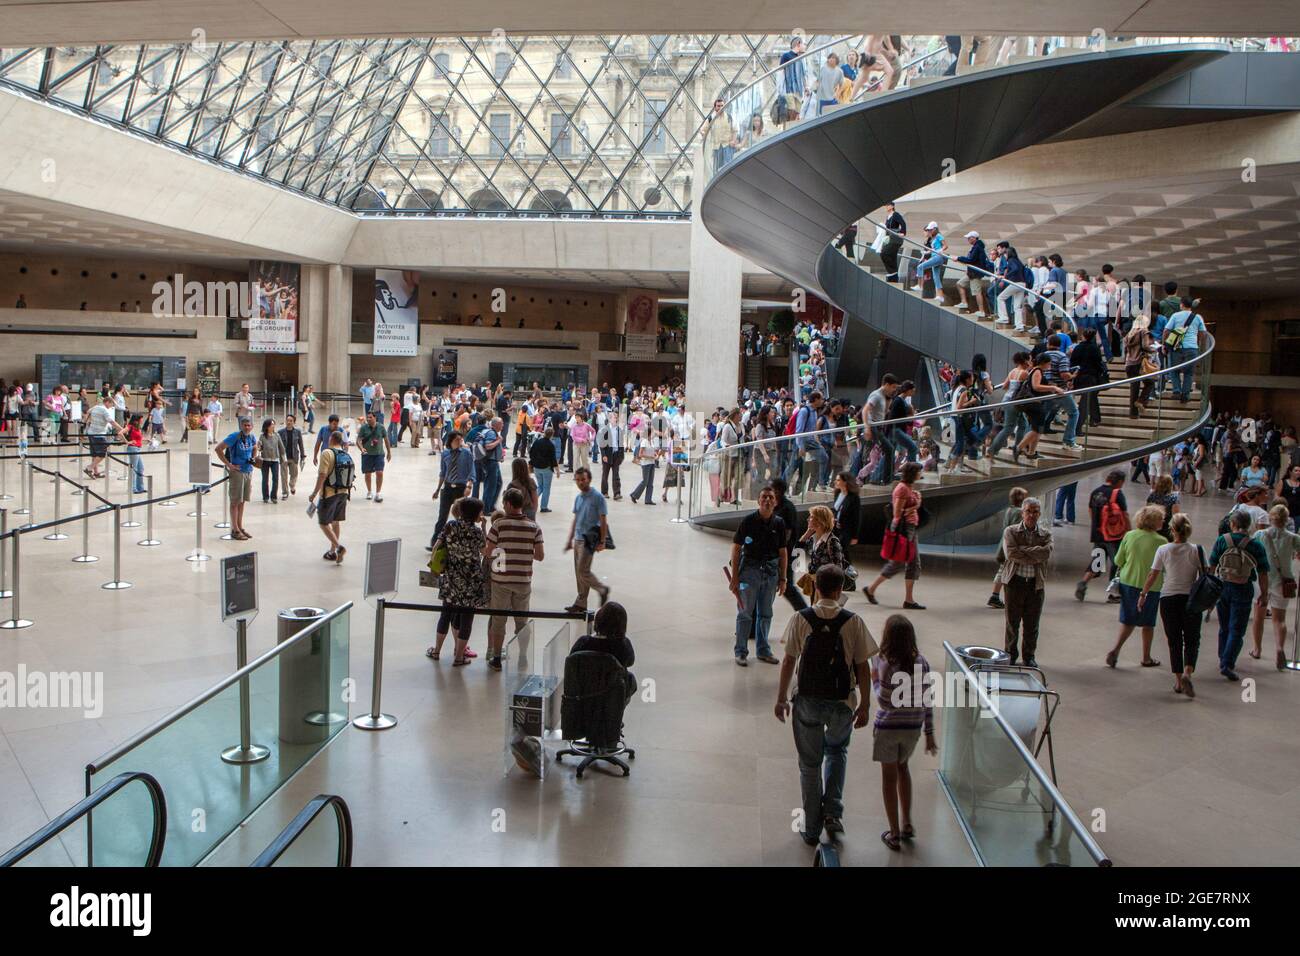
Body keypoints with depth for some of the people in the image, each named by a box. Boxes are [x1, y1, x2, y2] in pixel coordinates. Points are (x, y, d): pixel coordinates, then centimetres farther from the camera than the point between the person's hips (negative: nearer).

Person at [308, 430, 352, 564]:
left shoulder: (327, 453, -13)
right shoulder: (348, 456, 7)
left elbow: (322, 475, -20)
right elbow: (350, 477, 10)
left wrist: (314, 493, -14)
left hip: (329, 494, -6)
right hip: (343, 493, 6)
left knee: (324, 523, 1)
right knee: (335, 522, 17)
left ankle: (339, 546, -15)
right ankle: (332, 552, 24)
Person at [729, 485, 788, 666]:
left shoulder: (779, 523, 1)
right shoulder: (748, 521, -10)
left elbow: (783, 552, 8)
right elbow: (736, 548, -7)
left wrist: (782, 578, 6)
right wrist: (734, 577, -9)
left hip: (771, 570, 4)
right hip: (750, 568, -4)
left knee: (765, 613, 15)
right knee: (745, 612, 2)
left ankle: (763, 650, 28)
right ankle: (741, 652, 13)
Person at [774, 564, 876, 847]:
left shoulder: (801, 619, -10)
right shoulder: (853, 622, -10)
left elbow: (789, 661, -6)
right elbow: (862, 667, -6)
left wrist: (781, 698, 5)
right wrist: (864, 705, 5)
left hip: (807, 701, 0)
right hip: (842, 702, 0)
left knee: (810, 764, 13)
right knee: (837, 752, 27)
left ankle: (812, 829, 22)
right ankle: (833, 812, 13)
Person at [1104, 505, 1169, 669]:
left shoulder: (1129, 536, -4)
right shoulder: (1161, 541, -16)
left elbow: (1118, 561, 2)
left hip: (1128, 582, 3)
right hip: (1150, 586, -3)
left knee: (1128, 620, 15)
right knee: (1148, 623, 13)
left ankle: (1115, 649, 0)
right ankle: (1146, 658, 24)